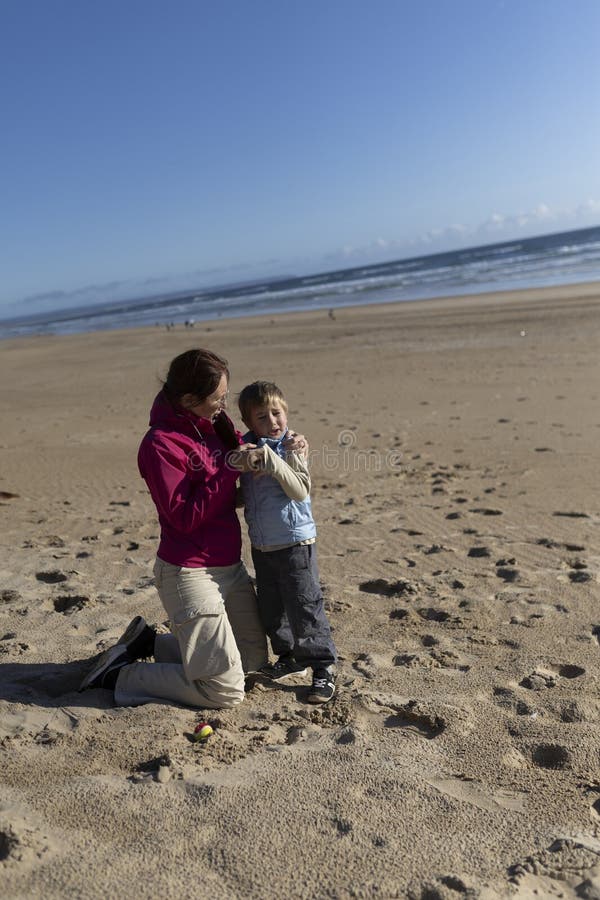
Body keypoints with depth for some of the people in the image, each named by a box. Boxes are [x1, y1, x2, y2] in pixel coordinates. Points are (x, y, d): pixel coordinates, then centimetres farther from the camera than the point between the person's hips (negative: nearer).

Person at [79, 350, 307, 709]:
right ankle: (119, 675, 10)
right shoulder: (161, 444, -19)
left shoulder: (215, 425, 3)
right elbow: (184, 517, -22)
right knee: (226, 690, -4)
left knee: (255, 661, 21)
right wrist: (230, 468, -23)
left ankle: (150, 641, 28)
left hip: (231, 567, 9)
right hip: (190, 574, -9)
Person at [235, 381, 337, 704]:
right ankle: (290, 657, 36)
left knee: (305, 608, -1)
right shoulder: (246, 447, 4)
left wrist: (272, 462, -28)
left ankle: (323, 667, 13)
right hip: (261, 545, 6)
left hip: (295, 542, -6)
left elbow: (301, 490, -19)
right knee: (271, 610, 17)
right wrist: (244, 459, -18)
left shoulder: (292, 447, -10)